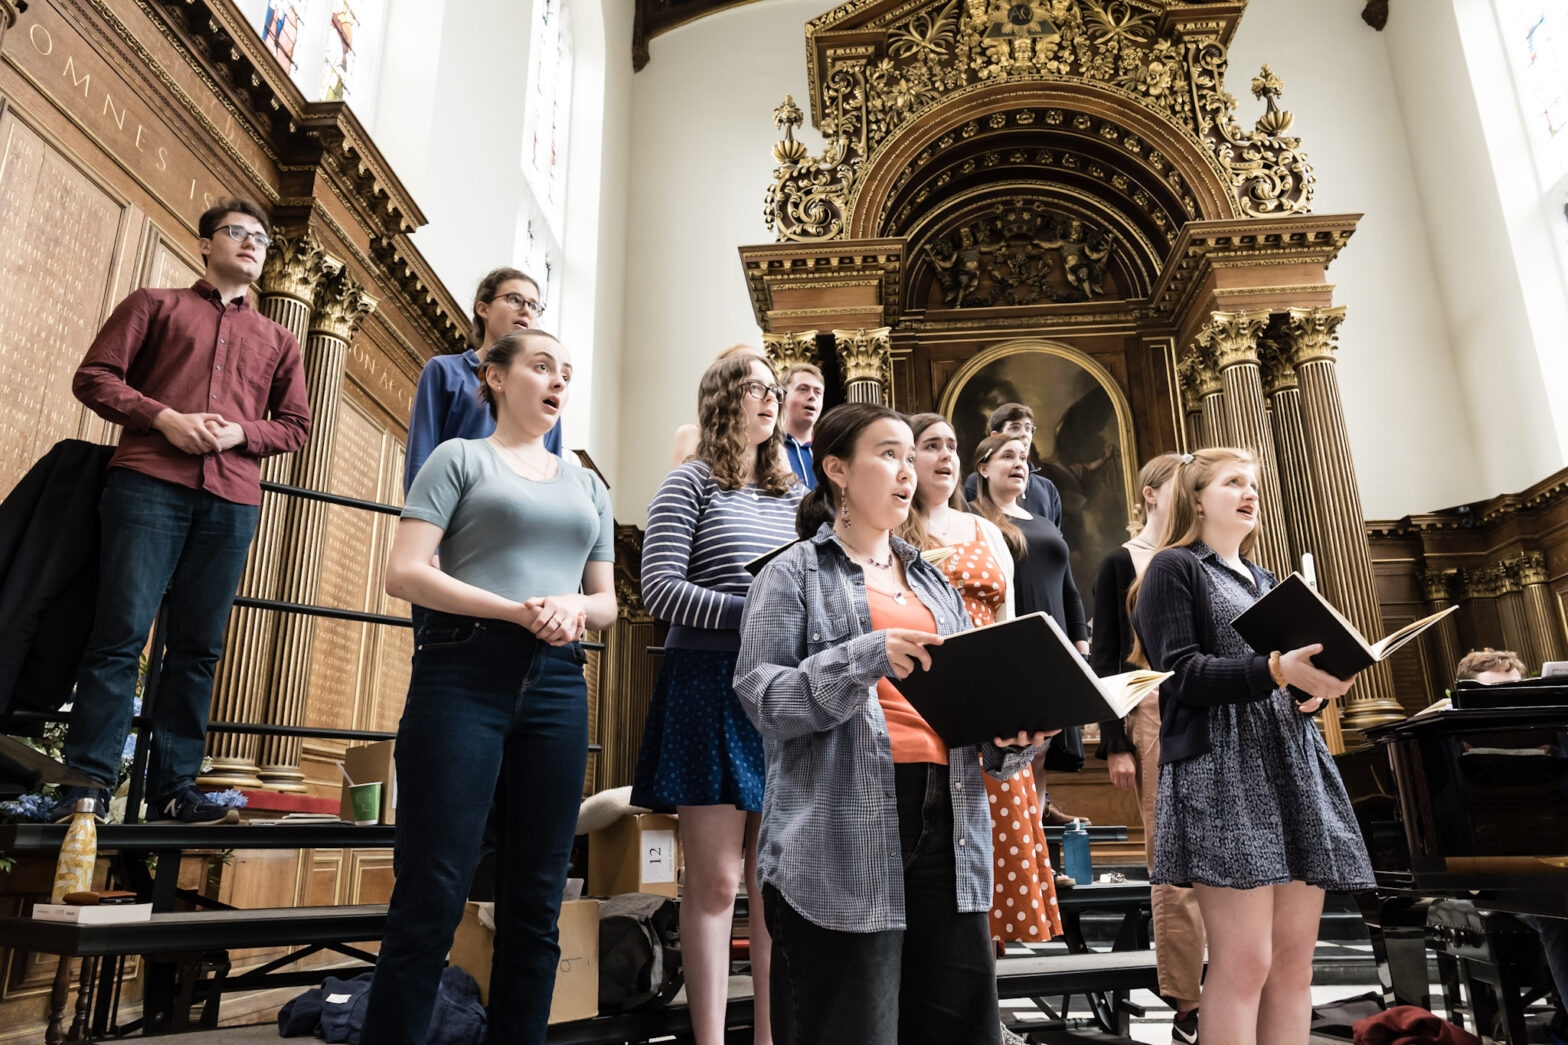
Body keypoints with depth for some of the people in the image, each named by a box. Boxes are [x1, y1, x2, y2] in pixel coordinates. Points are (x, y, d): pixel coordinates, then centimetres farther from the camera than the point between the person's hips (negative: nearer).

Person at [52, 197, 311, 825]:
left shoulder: (278, 342, 24)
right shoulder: (155, 305, 17)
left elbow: (296, 425, 18)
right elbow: (94, 377, 7)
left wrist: (241, 432, -2)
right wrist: (163, 417, -9)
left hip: (231, 502, 3)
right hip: (149, 485, -2)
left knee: (198, 648, 1)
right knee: (121, 633, -8)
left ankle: (173, 788, 6)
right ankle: (88, 782, -2)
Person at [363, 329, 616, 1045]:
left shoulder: (587, 486, 21)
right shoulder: (459, 457, 8)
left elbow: (608, 601, 19)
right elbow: (405, 573, -4)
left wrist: (574, 606, -5)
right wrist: (518, 610, -15)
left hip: (556, 685, 5)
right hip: (465, 675, -4)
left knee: (535, 903, 8)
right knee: (431, 896, -4)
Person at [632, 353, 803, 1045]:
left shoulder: (793, 496, 17)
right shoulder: (690, 483, 1)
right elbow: (659, 589, -9)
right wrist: (753, 612, -17)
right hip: (711, 685, -5)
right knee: (716, 881, -1)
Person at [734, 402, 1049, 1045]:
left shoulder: (934, 583, 21)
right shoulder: (794, 575, 3)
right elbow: (761, 697, -8)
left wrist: (1012, 733, -1)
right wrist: (865, 658, -21)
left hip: (946, 823, 6)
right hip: (842, 835, -5)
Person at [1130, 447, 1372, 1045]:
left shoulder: (1266, 581, 26)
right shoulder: (1174, 568, 3)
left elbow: (1295, 671, 25)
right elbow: (1180, 674, -9)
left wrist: (1319, 688, 1)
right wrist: (1275, 670, -22)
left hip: (1294, 761, 8)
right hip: (1221, 767, -7)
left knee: (1294, 960, 5)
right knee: (1244, 960, -10)